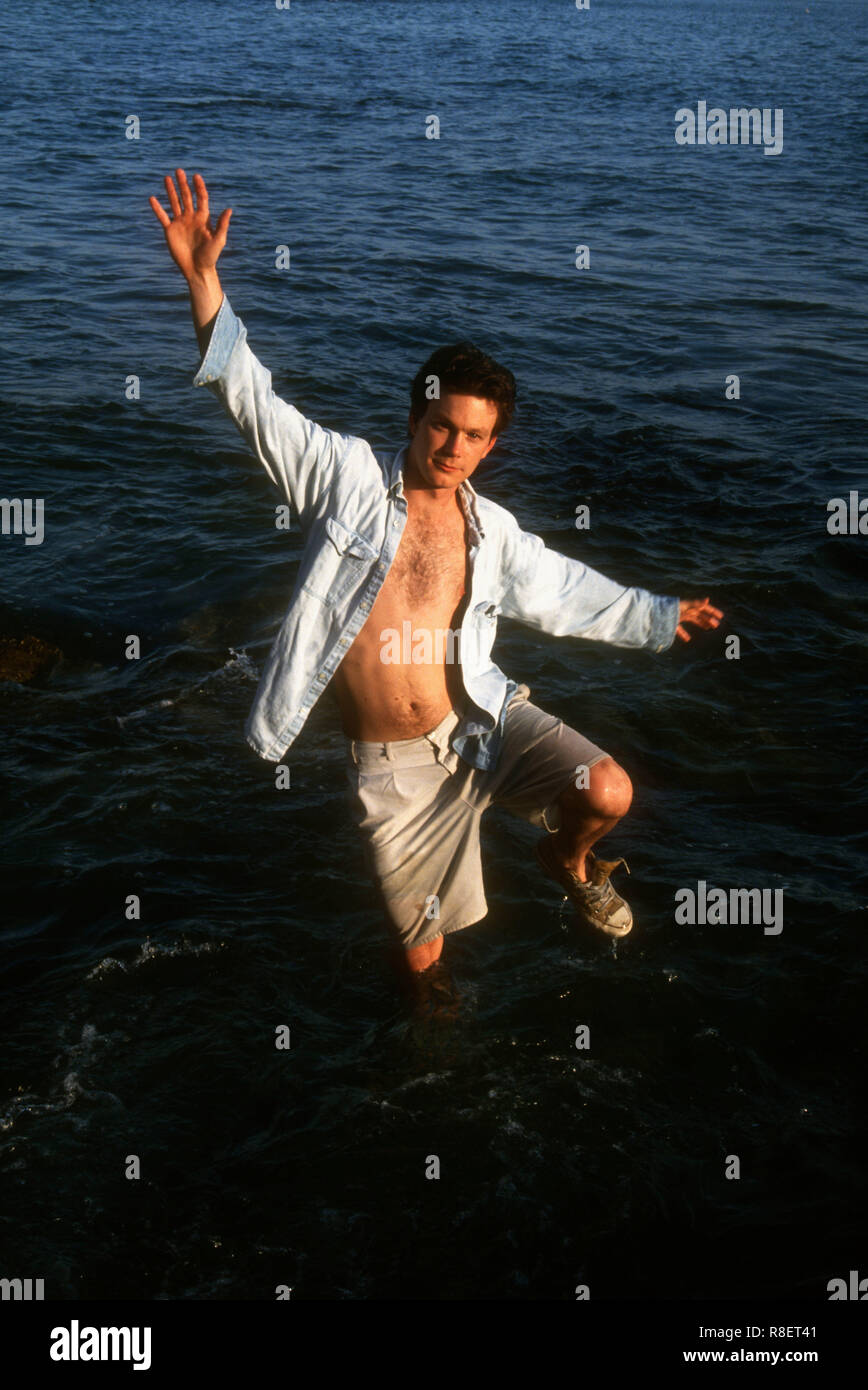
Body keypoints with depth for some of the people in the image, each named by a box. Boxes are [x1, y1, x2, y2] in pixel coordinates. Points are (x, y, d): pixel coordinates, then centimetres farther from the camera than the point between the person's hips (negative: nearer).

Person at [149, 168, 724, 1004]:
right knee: (420, 952, 5)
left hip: (480, 723, 2)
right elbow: (255, 403, -16)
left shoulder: (490, 531, 5)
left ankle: (567, 862, 15)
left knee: (607, 793, -23)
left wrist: (661, 619, 24)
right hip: (392, 766, -2)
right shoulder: (349, 477, -7)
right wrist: (203, 280, -28)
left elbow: (568, 593, 19)